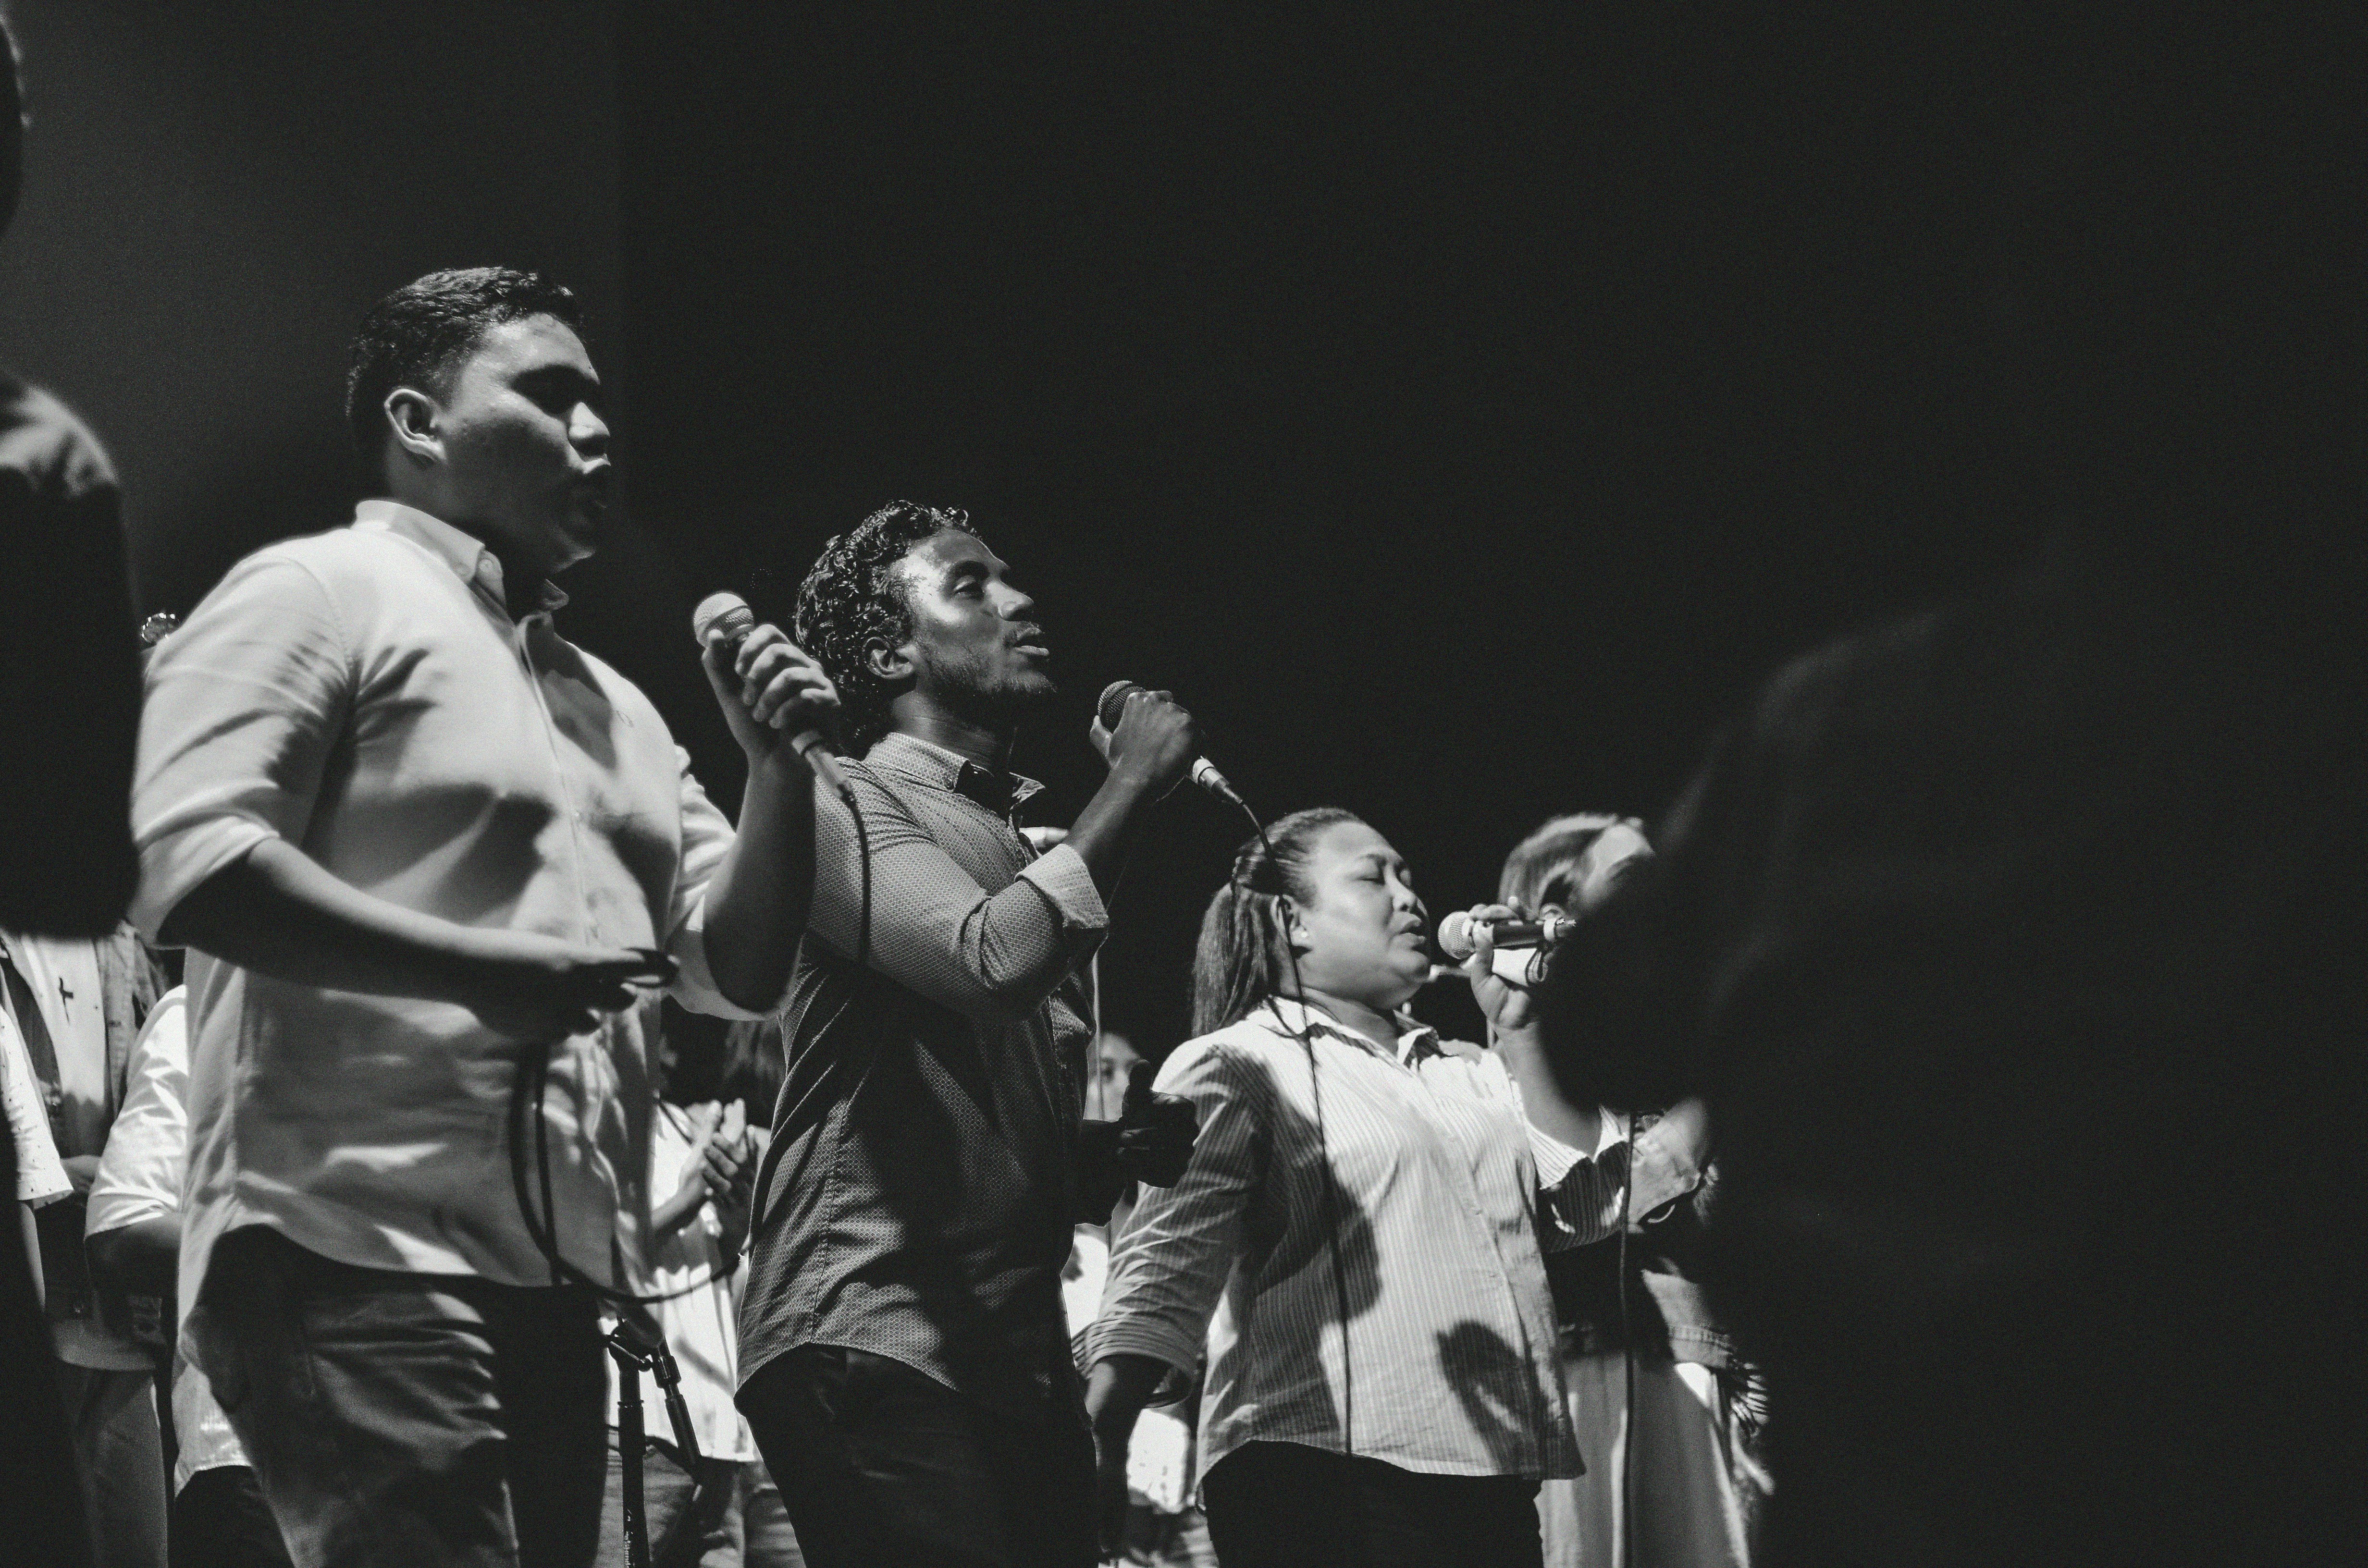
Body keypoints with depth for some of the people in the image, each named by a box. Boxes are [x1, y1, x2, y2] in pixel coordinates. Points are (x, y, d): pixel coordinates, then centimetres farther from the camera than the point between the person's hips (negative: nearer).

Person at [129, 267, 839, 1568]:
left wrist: (778, 763, 9)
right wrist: (482, 964, -19)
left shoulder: (608, 702, 25)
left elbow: (741, 967, 25)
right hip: (356, 1261, -8)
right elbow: (182, 862, -15)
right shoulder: (319, 595, 0)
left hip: (551, 1282, 9)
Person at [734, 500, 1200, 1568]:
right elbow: (993, 962, -19)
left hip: (1022, 1361, 8)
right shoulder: (848, 803, 1)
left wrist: (1128, 1149, 9)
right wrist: (1131, 786, -7)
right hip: (871, 1347, -8)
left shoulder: (1032, 853, 24)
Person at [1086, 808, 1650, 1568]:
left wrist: (1523, 1034, 11)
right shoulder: (1235, 1068, 5)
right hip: (1322, 1475, -6)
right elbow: (1170, 1263, -8)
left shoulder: (1472, 1076, 24)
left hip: (1495, 1479, 6)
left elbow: (1585, 1208, 14)